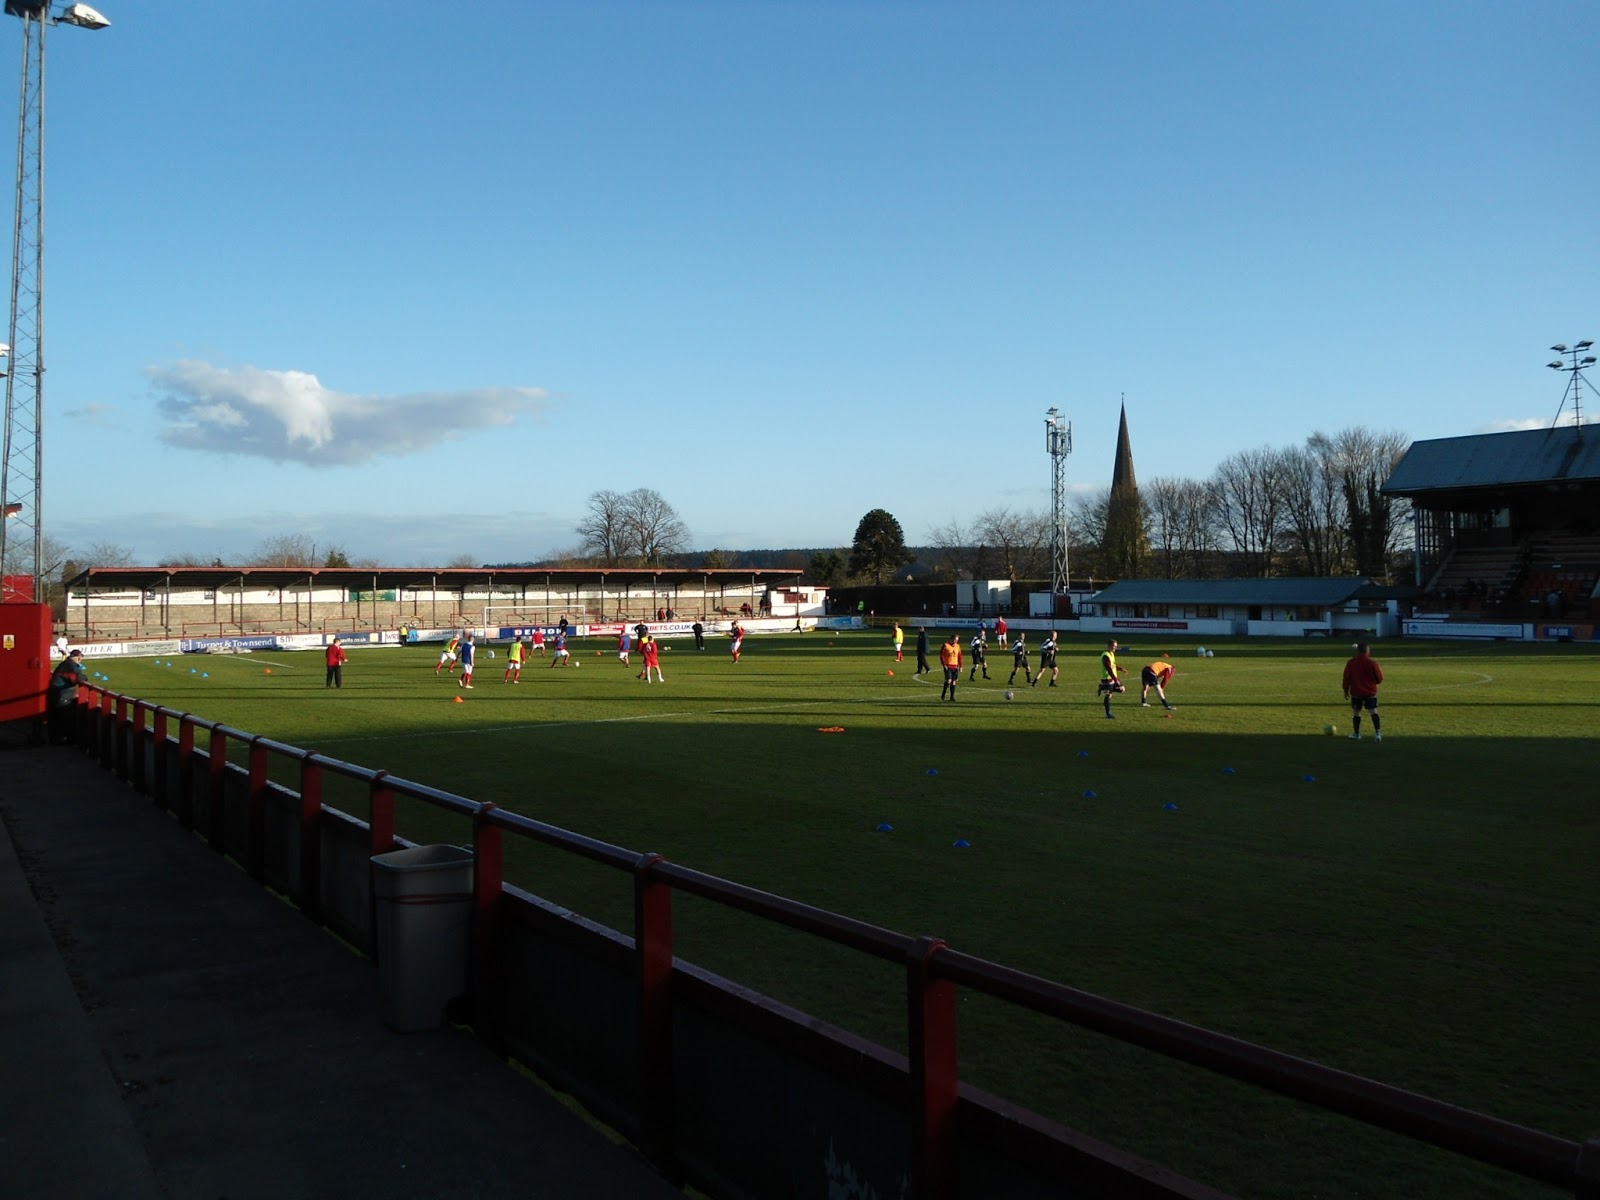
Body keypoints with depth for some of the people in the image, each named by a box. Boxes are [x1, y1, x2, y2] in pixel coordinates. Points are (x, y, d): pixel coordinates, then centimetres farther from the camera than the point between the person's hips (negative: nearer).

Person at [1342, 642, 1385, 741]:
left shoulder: (1351, 663, -4)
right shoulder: (1372, 662, -9)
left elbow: (1346, 678, 0)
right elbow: (1379, 678, -3)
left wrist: (1346, 690, 11)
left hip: (1356, 693, 1)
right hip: (1371, 693, -1)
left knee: (1356, 713, 10)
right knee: (1374, 712, 1)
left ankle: (1356, 734, 16)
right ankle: (1378, 732, -10)